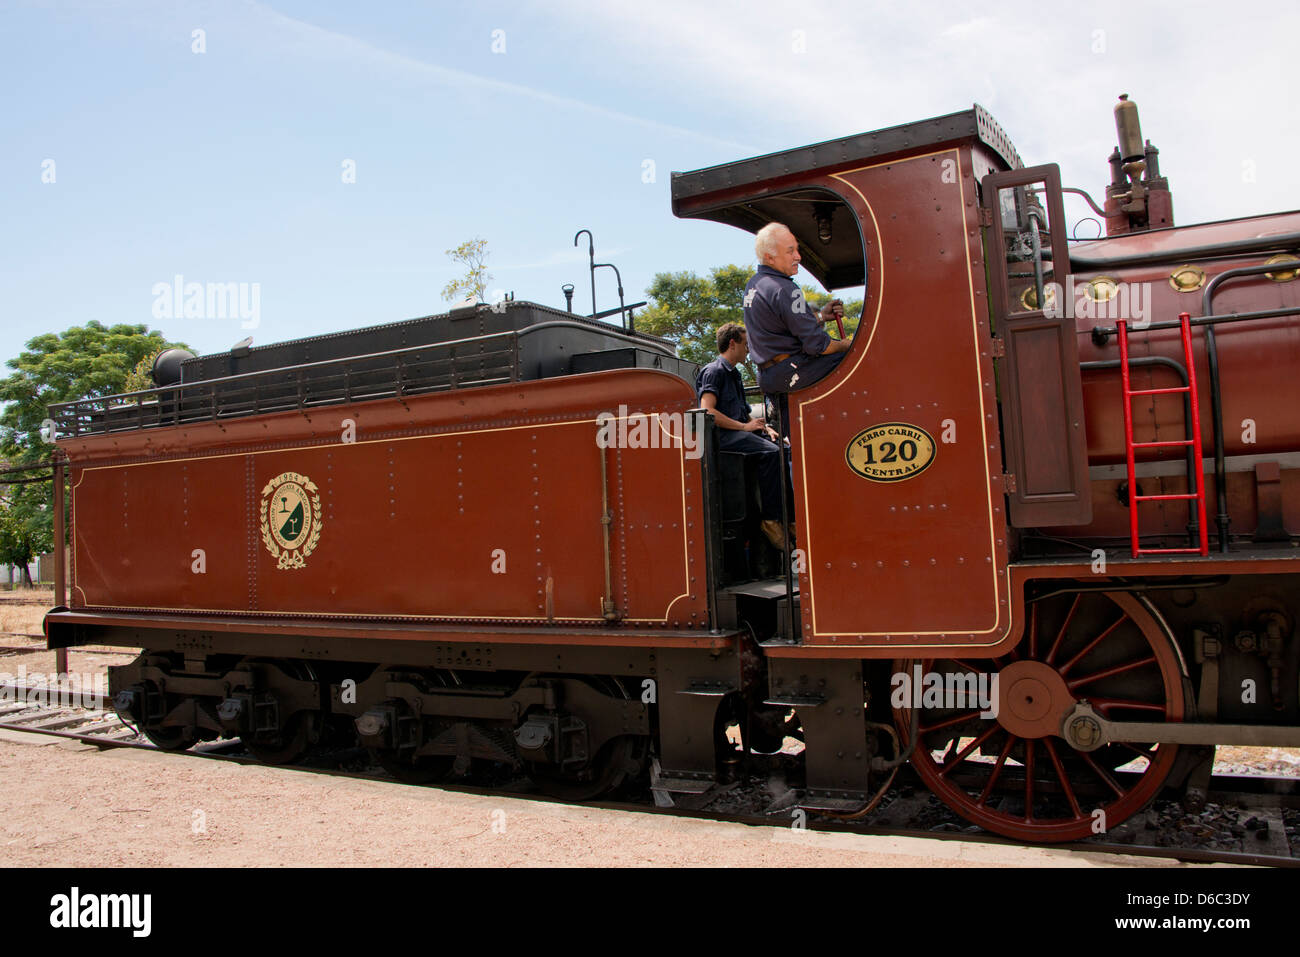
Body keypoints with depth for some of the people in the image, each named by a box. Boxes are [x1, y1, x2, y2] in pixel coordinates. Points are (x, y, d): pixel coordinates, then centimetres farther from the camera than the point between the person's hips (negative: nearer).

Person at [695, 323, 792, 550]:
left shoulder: (734, 374, 24)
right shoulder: (714, 371, -6)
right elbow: (707, 411, -19)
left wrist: (763, 427, 10)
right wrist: (744, 426, -17)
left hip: (740, 430, 9)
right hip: (723, 436, -9)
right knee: (770, 452, -30)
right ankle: (770, 519, -25)